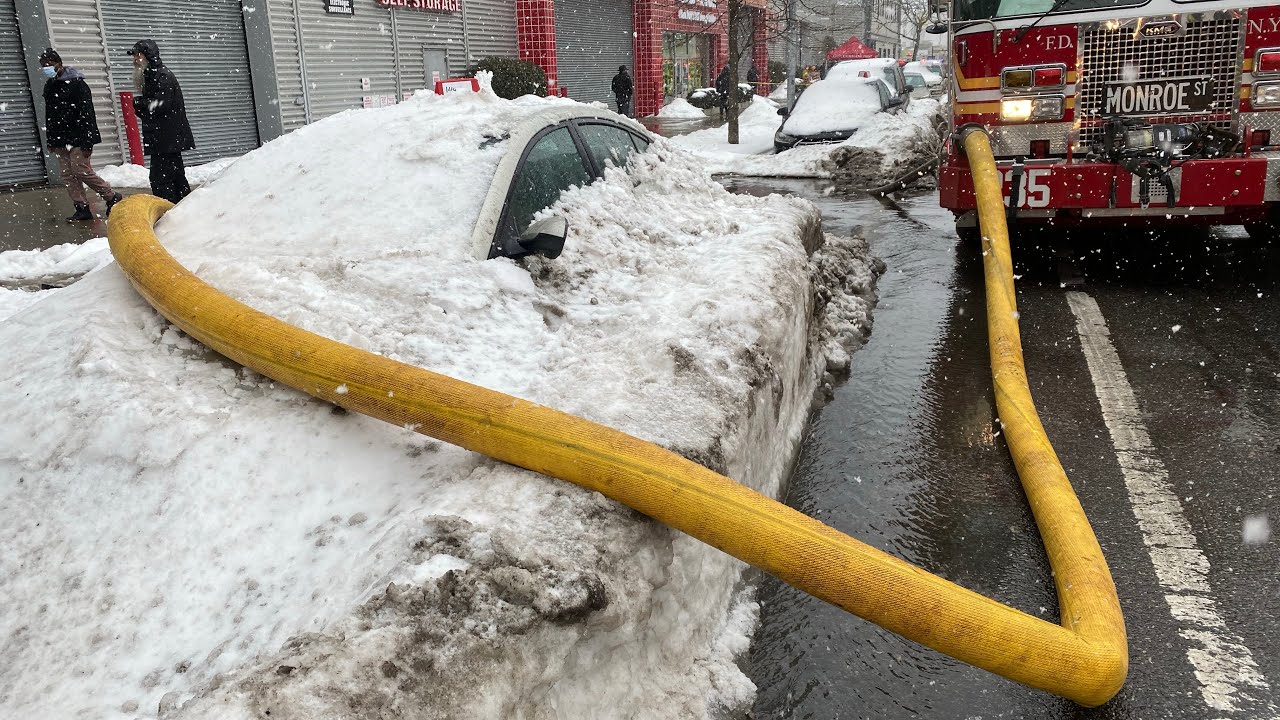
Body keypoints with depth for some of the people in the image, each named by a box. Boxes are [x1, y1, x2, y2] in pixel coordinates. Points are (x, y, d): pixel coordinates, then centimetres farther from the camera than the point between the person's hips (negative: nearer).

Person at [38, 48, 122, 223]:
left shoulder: (76, 83, -11)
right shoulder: (49, 86, 14)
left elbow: (87, 113, -16)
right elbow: (49, 115, 22)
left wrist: (87, 142, -21)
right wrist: (50, 140, 18)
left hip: (78, 138, -8)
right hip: (60, 140, 8)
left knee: (81, 171, -12)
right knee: (68, 175, 3)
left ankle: (112, 197, 3)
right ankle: (82, 209, 6)